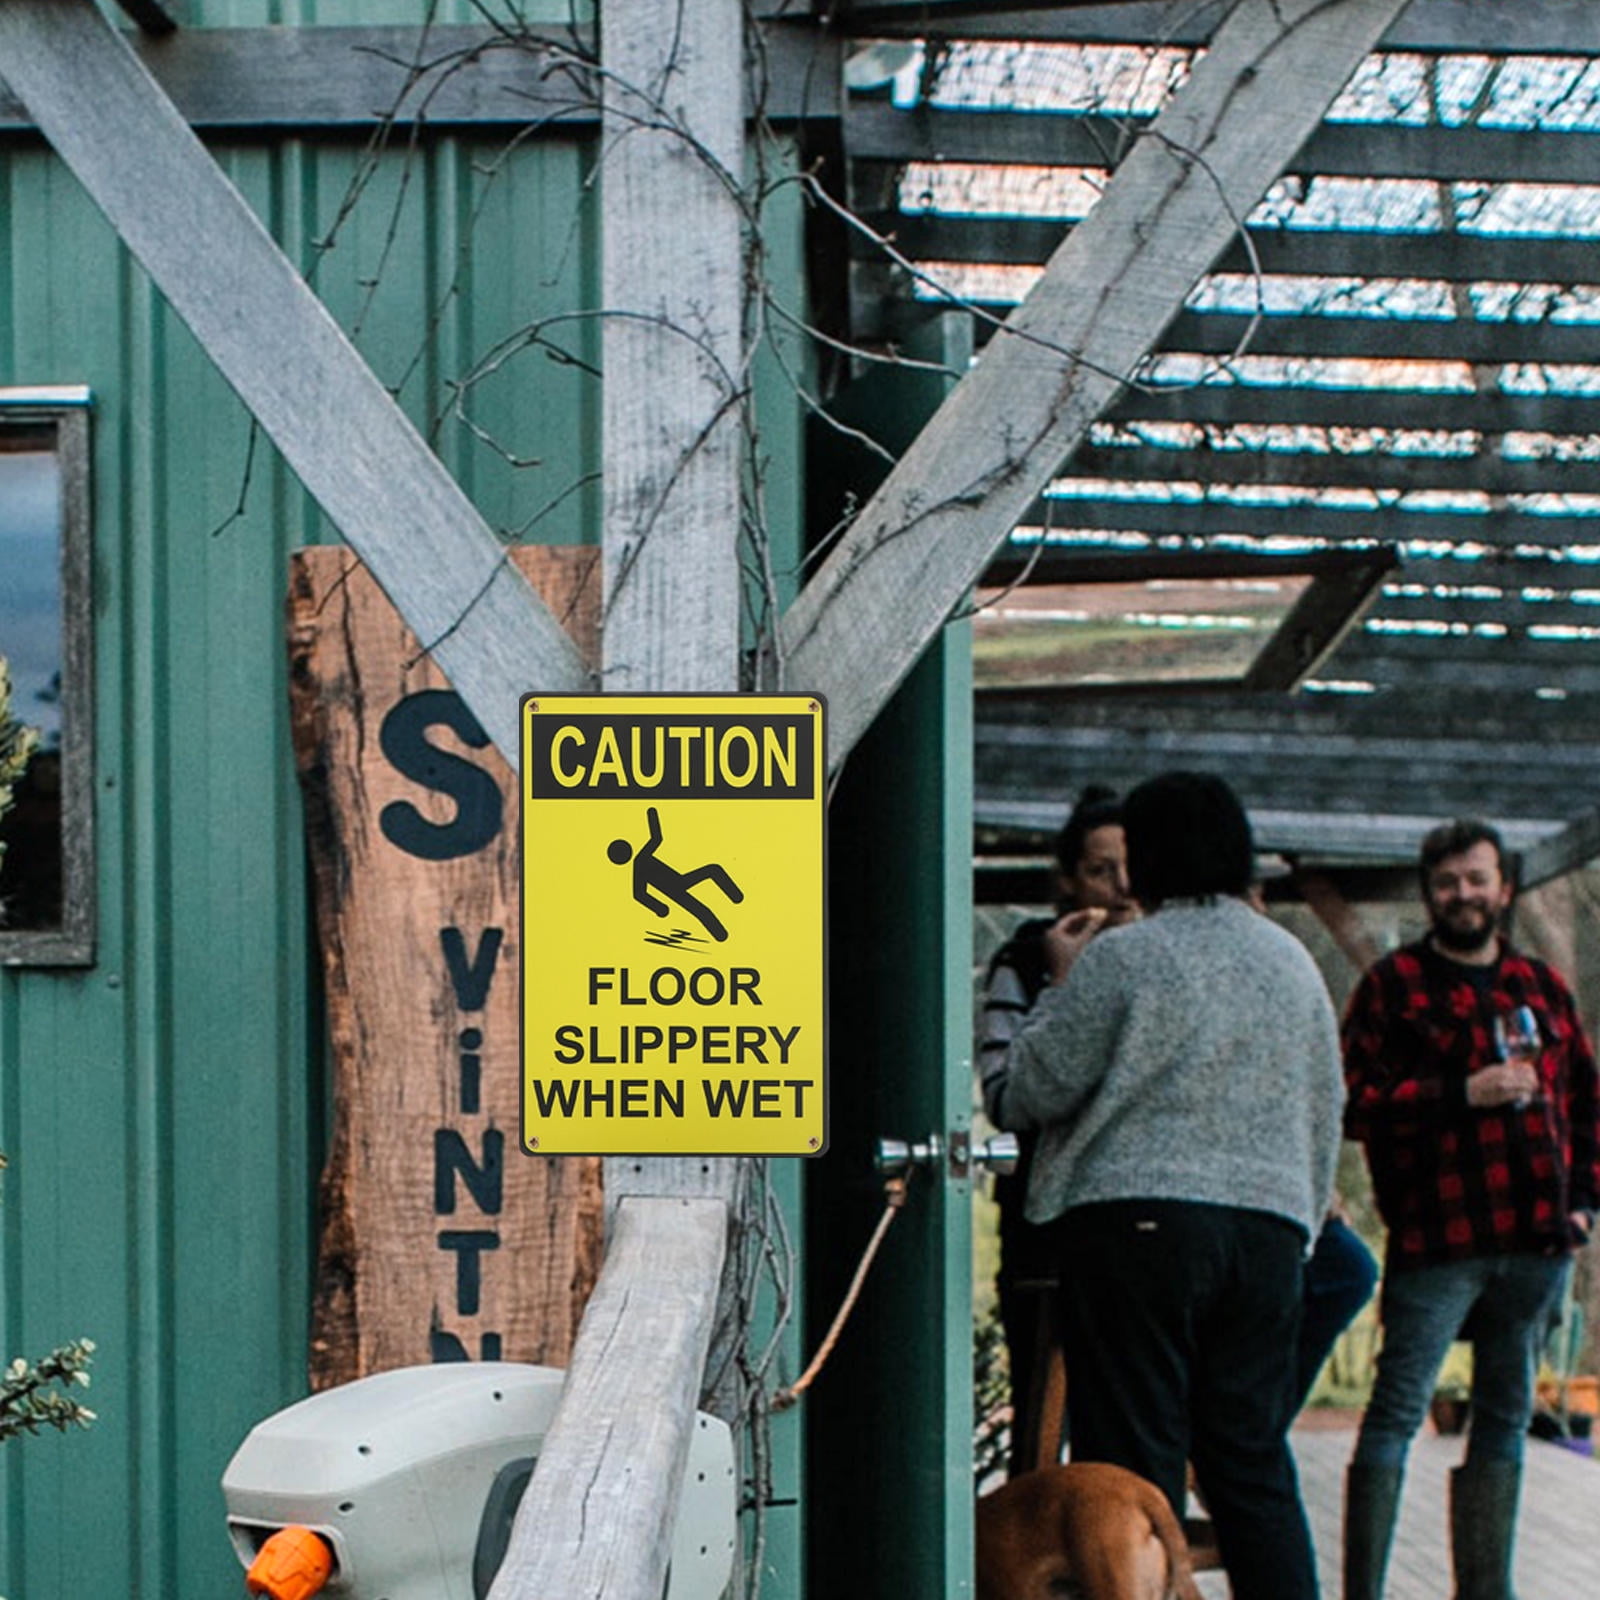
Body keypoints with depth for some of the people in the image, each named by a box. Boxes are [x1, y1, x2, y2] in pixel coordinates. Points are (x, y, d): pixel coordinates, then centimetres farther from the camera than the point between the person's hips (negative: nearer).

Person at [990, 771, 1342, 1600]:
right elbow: (1325, 1114, 20)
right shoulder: (1294, 963, 15)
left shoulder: (1121, 957, -4)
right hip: (1269, 1226, 5)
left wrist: (1059, 988, 12)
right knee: (1255, 1462, 8)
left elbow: (1030, 1094, -1)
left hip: (1137, 1221, -5)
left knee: (1135, 1462, -4)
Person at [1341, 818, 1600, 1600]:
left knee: (1506, 1417, 11)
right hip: (1437, 1239, -6)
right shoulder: (1393, 984, 0)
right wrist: (1462, 1093, -17)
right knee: (1397, 1410, -7)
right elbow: (1356, 1104, -9)